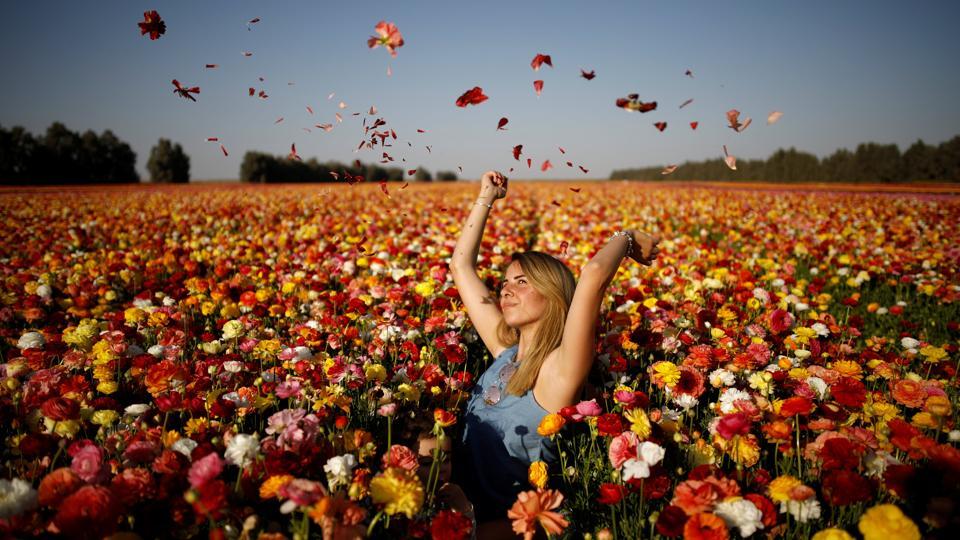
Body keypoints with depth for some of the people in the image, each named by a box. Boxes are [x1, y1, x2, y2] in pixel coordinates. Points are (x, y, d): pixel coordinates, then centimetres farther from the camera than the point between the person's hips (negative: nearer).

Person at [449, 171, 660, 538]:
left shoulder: (559, 369, -16)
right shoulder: (506, 350, 2)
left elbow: (594, 276, -31)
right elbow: (461, 266, 8)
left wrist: (625, 238, -12)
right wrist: (486, 198, 11)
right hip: (463, 505, 6)